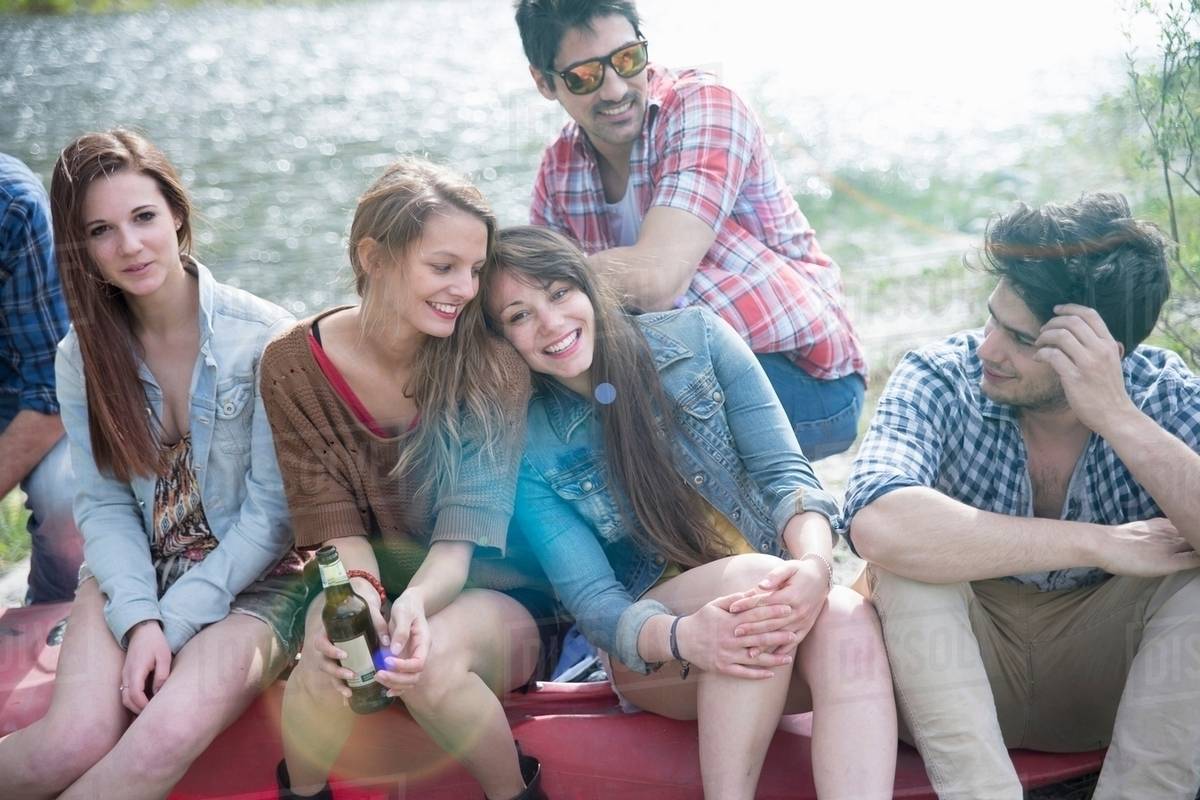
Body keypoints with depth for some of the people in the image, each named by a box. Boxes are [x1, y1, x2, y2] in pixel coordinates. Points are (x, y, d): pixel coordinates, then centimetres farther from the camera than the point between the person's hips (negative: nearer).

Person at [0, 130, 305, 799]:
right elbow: (104, 505, 0)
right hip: (133, 576, 3)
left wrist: (174, 620, -14)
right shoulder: (83, 355, 3)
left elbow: (272, 509, -10)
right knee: (75, 744, -26)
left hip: (251, 580, -2)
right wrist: (139, 619, -17)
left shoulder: (265, 336, -11)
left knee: (172, 732, -32)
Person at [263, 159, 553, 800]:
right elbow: (334, 519, -10)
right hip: (373, 585, 1)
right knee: (335, 649, -33)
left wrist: (416, 599, -40)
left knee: (434, 656, -34)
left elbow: (465, 530, -18)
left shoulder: (494, 369, -14)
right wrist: (359, 591, -32)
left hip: (489, 597, -1)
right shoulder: (293, 367, -10)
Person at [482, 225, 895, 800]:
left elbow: (784, 473, -4)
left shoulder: (697, 339, 0)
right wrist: (683, 637, -33)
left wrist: (815, 563, -27)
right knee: (753, 572, -35)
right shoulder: (528, 449, -4)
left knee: (848, 622, -33)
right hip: (652, 654, -2)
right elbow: (592, 600, -10)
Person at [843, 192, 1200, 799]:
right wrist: (1100, 546, -33)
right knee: (908, 561, -29)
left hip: (1102, 680, 2)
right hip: (957, 666, -1)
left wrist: (1117, 416, -37)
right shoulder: (939, 380, -18)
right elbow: (878, 525, -39)